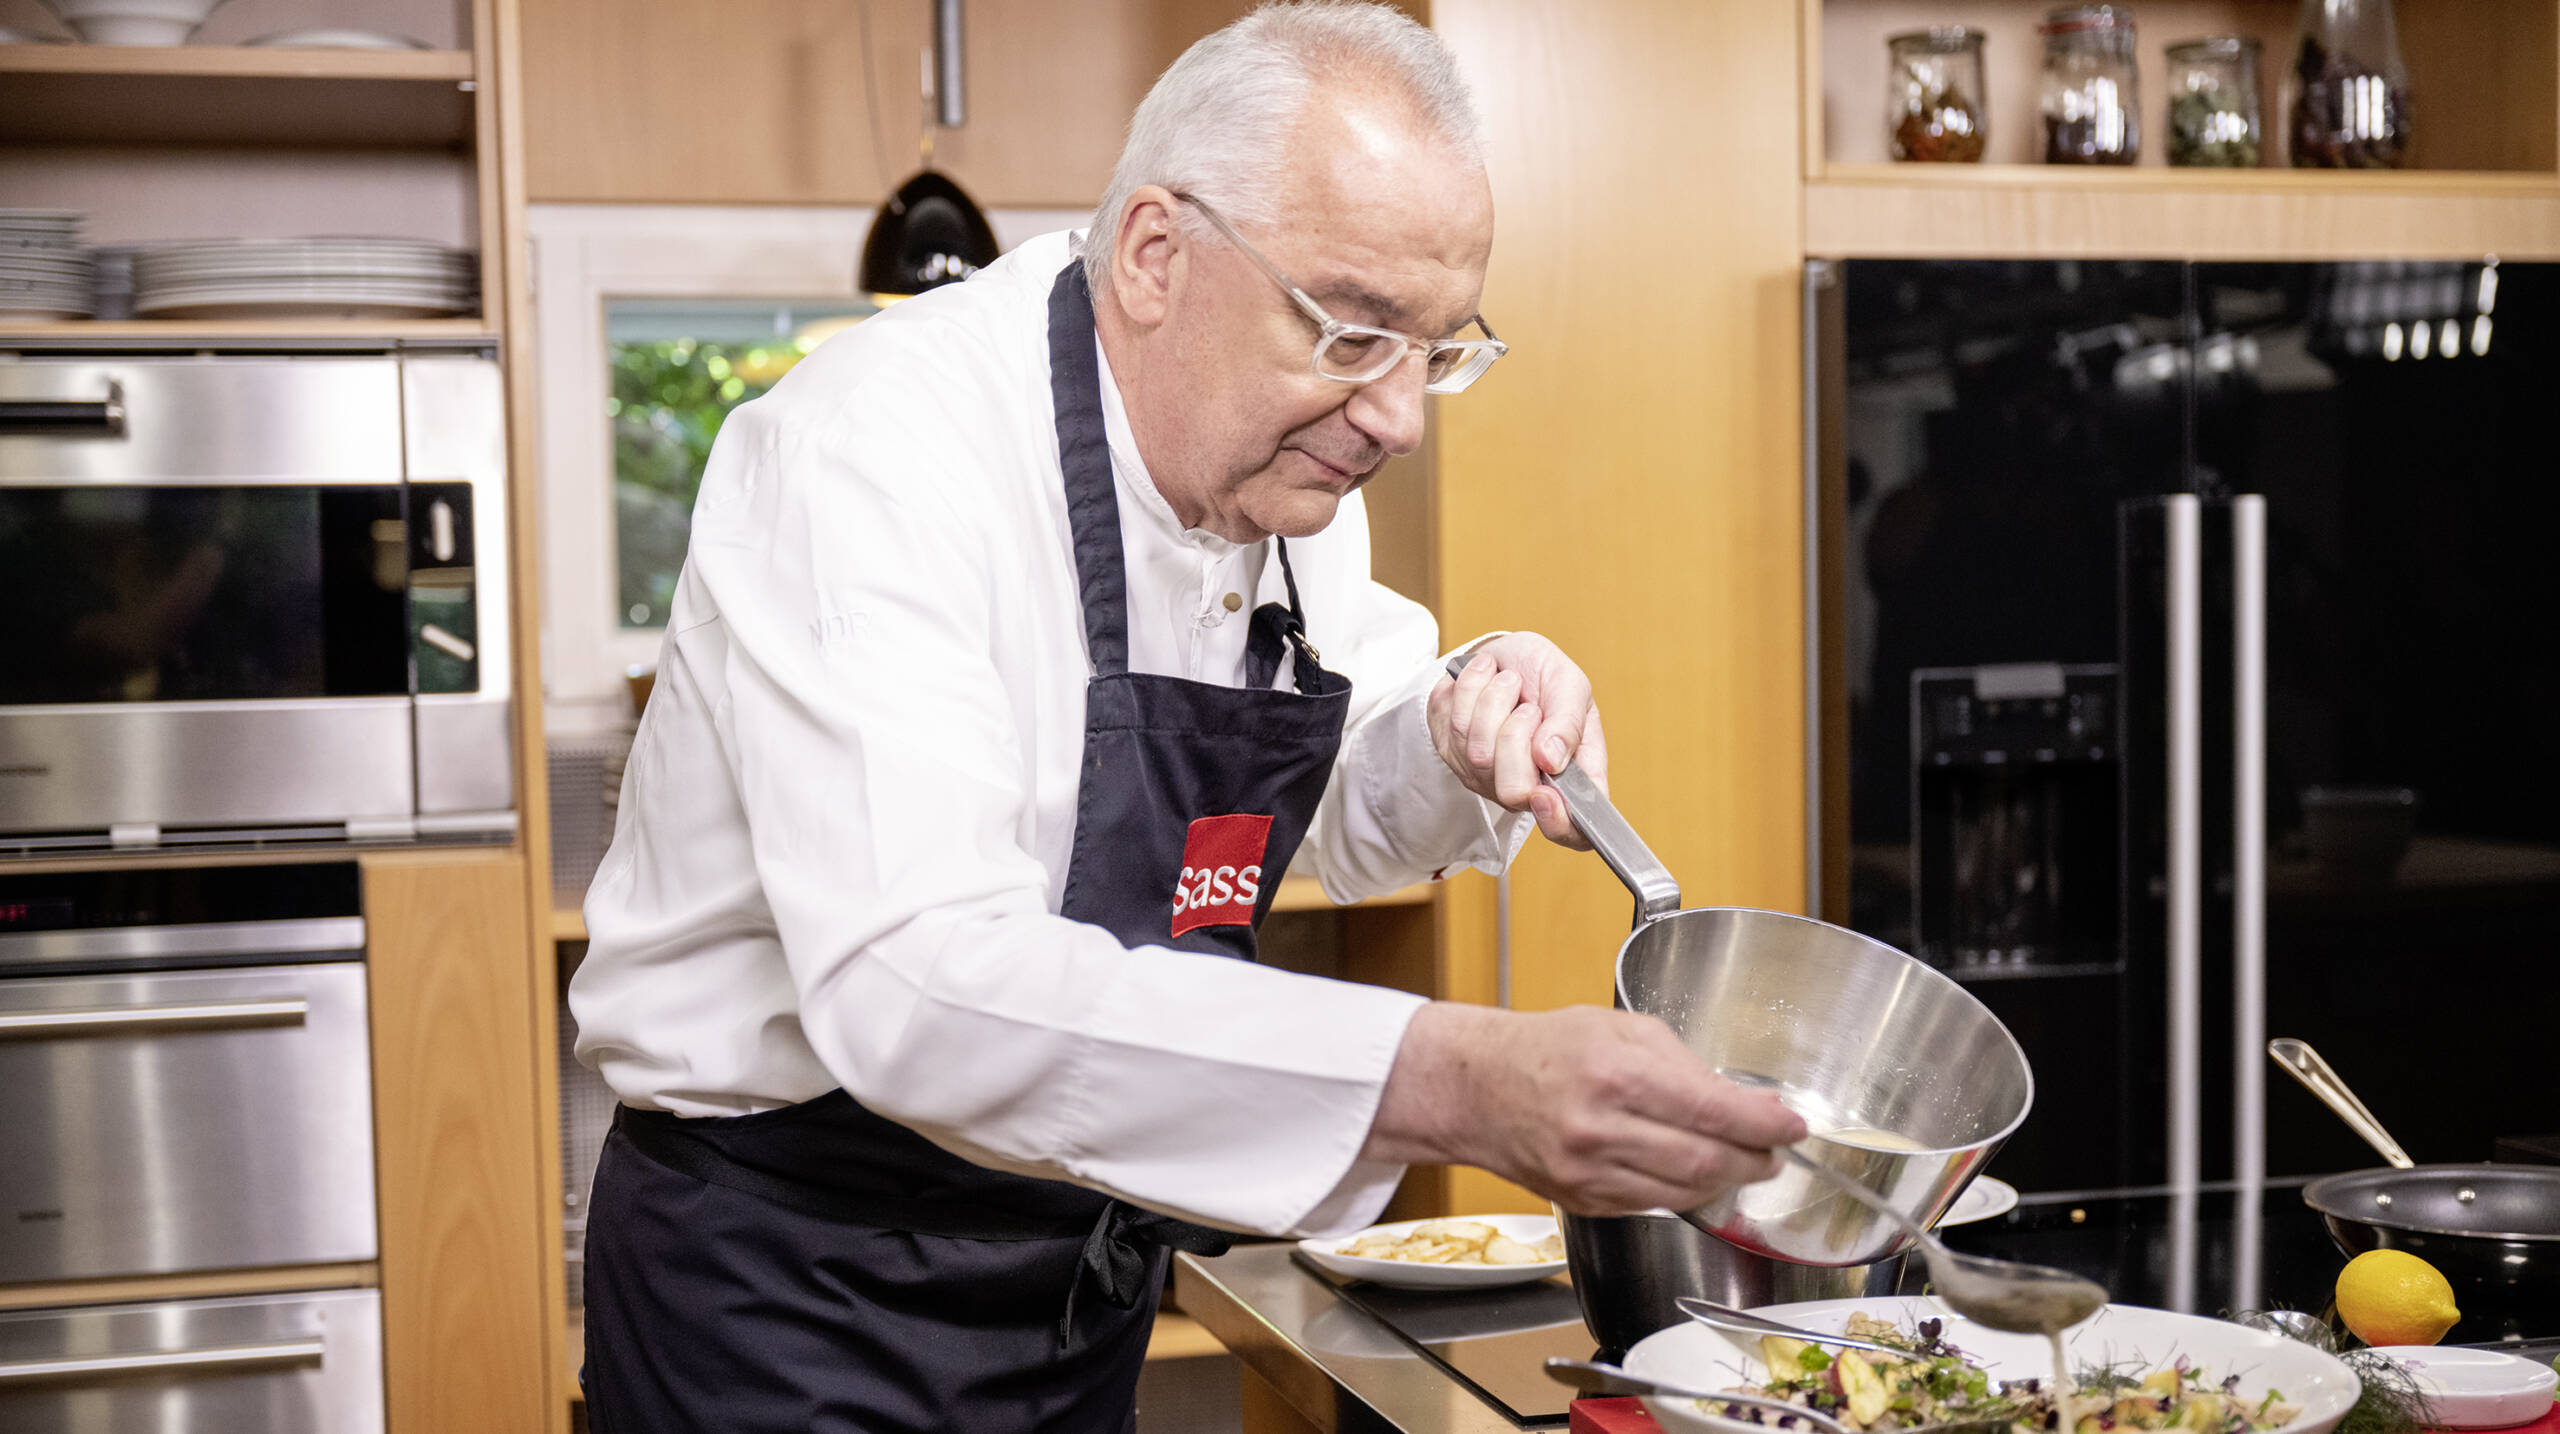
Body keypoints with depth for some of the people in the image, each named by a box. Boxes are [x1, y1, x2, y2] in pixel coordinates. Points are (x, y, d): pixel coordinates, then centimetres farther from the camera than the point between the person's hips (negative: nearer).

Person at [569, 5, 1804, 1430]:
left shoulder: (1282, 444, 0)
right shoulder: (877, 452, -25)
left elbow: (1342, 816, 14)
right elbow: (916, 984, -38)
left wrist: (1461, 736, -10)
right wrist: (1452, 1079, -44)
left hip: (1085, 1269, 7)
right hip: (802, 1297, -7)